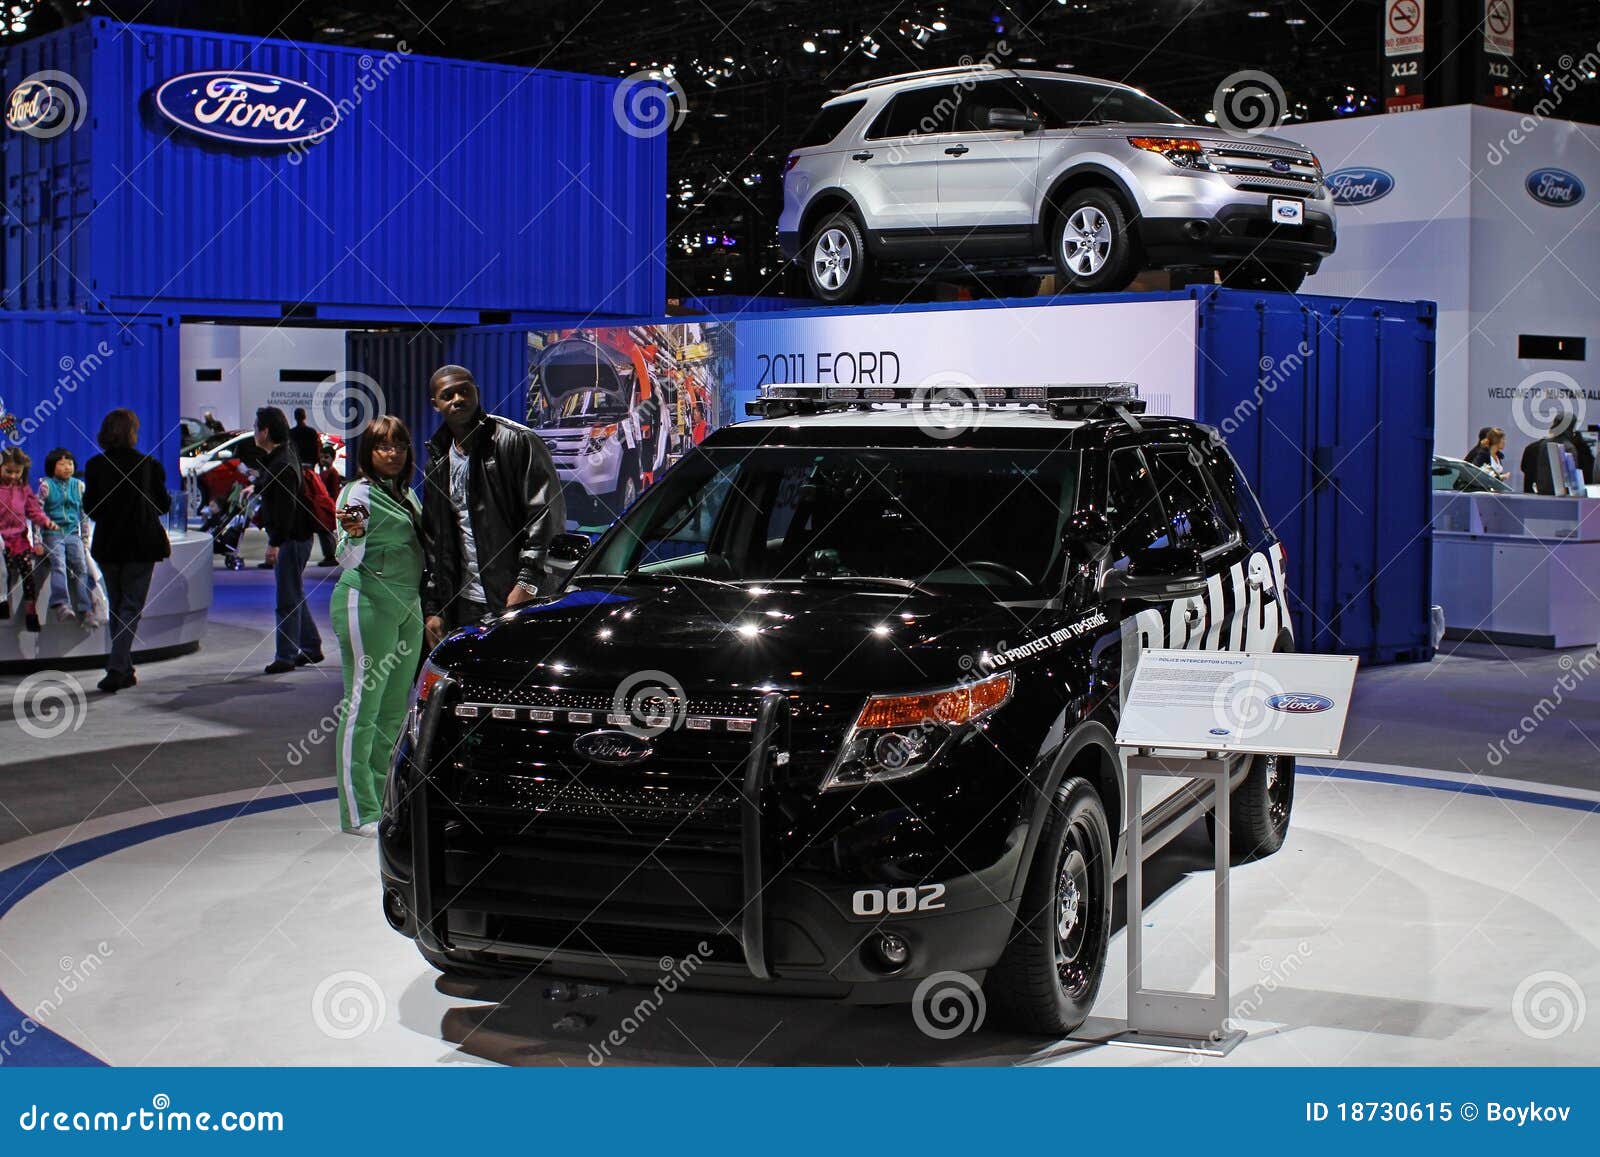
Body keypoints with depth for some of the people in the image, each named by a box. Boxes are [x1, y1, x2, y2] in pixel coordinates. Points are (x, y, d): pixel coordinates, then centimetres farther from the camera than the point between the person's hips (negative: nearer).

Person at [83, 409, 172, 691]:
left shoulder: (94, 466, -5)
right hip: (141, 545, -3)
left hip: (107, 546, 3)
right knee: (132, 607, 2)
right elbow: (163, 504, -3)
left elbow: (89, 507, -1)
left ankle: (124, 670, 21)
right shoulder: (148, 465, -11)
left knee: (116, 607, 16)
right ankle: (116, 668, -12)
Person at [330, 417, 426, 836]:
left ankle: (381, 800, 16)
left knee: (395, 709, 9)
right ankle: (359, 813, -8)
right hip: (367, 602, -8)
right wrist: (353, 533, -33)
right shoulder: (360, 492, -7)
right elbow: (348, 559, -15)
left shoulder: (407, 493, 16)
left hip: (408, 605, 8)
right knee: (363, 705, -8)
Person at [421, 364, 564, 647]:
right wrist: (433, 608, 13)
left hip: (523, 601, -6)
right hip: (466, 602, 6)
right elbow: (434, 541, 19)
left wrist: (528, 583, -16)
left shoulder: (517, 441, -5)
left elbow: (547, 516, -10)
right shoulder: (439, 460, 16)